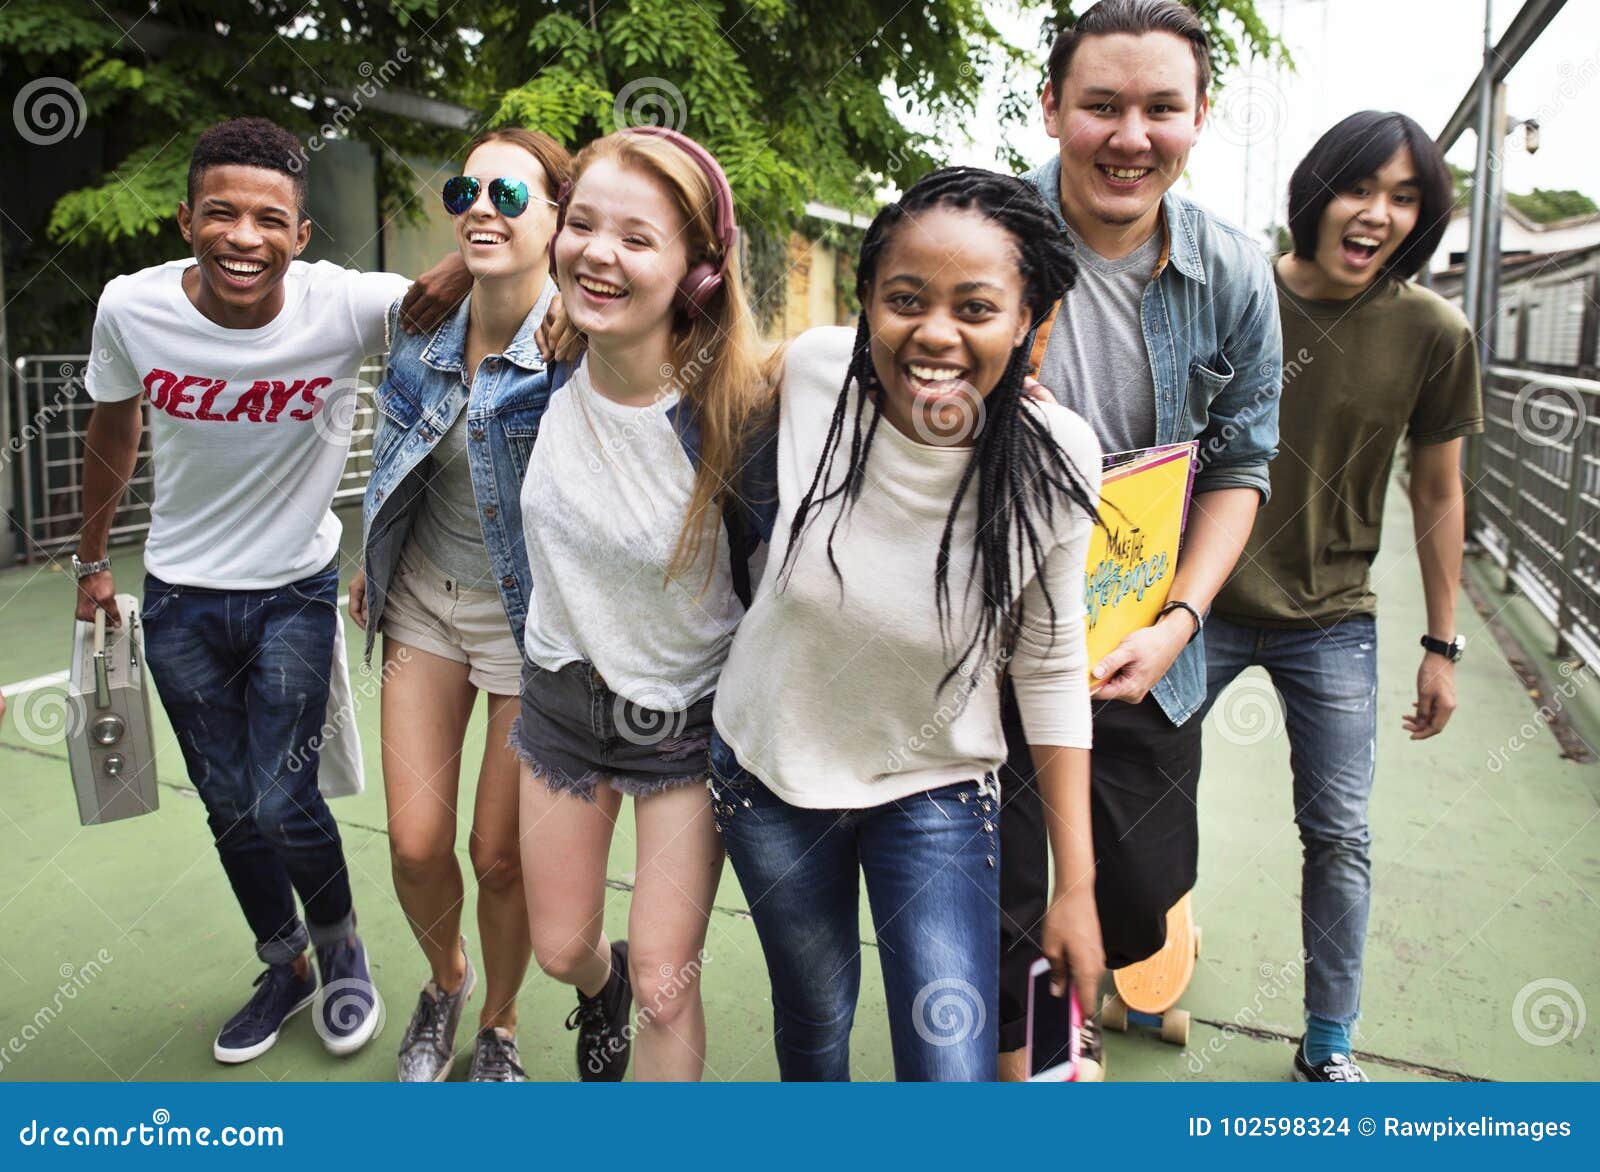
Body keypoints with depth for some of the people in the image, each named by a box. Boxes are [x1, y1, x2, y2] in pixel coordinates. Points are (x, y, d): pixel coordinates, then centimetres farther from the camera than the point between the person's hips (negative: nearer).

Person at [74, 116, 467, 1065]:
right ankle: (286, 970, 37)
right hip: (179, 597, 3)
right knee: (231, 809, 13)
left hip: (295, 592, -3)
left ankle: (341, 949, 29)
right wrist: (92, 559, 15)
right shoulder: (132, 308, -14)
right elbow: (115, 429, 6)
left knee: (283, 805, -4)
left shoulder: (346, 306, -22)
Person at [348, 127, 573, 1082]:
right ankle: (447, 980, 41)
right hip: (425, 601, 5)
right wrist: (375, 564, 20)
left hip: (531, 614, -4)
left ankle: (500, 1028, 37)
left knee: (500, 854, 7)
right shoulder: (427, 330, -2)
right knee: (417, 842, 7)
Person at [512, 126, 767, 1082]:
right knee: (561, 951, 20)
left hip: (688, 723, -4)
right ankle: (602, 986, 57)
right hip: (564, 693, 4)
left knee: (663, 987, 2)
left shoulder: (733, 413, -26)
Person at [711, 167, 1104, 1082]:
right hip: (770, 764, 2)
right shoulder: (813, 370, -21)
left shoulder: (1055, 462, -21)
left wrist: (1078, 885, -7)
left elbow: (1052, 671, -10)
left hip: (936, 791, -1)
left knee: (955, 1071, -5)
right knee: (815, 1016, 21)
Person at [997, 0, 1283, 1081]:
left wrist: (1177, 621, -8)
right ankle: (1018, 1054, 38)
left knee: (1139, 896, 15)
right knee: (993, 915, 6)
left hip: (1143, 654, 3)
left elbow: (1239, 464, 3)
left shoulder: (1235, 276, -3)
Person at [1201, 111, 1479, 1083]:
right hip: (1202, 606, -1)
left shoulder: (1434, 333, -5)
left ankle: (1329, 1046, 29)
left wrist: (1443, 646, 5)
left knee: (1340, 837, 8)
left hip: (1333, 623, 1)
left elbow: (1438, 493, 4)